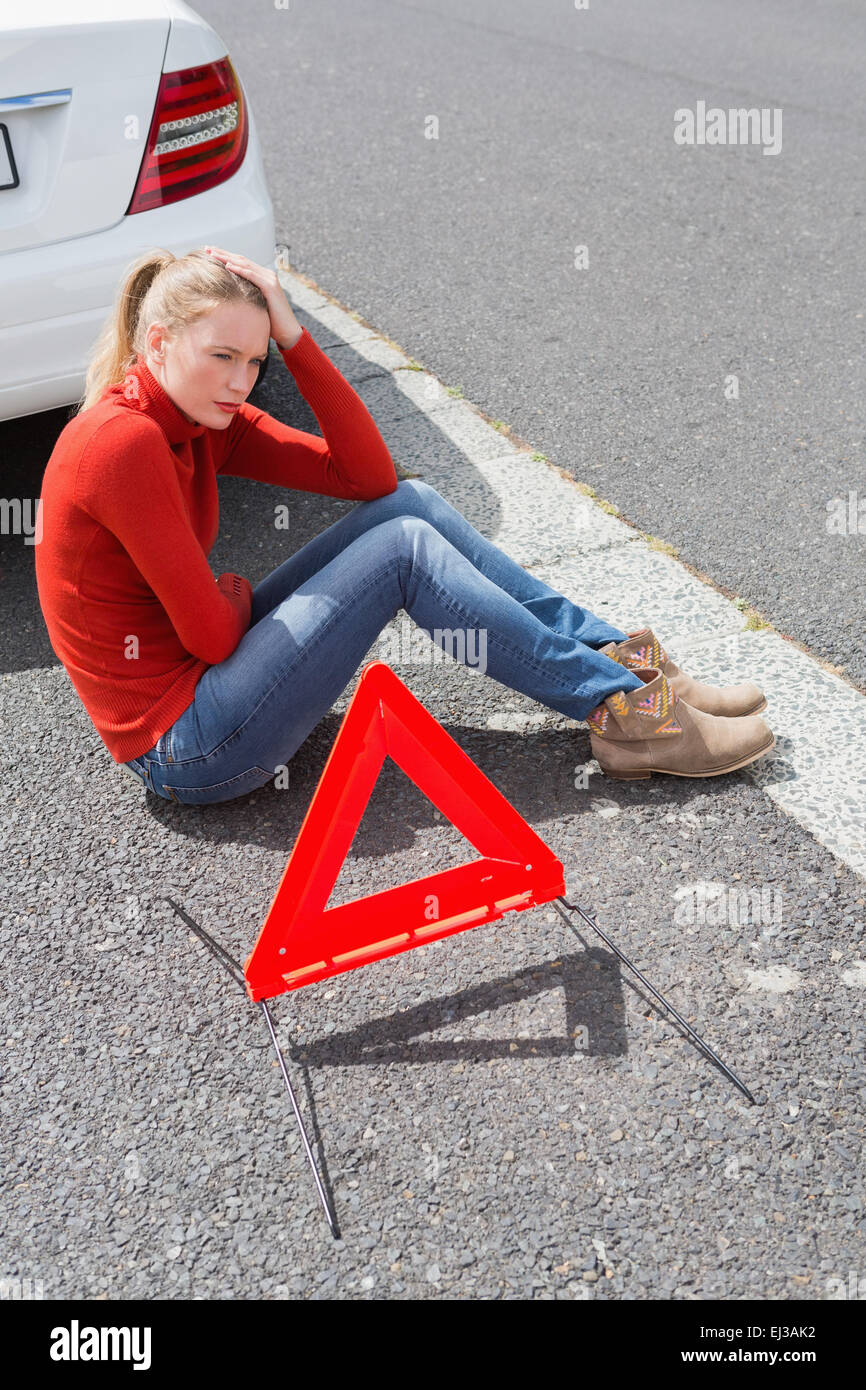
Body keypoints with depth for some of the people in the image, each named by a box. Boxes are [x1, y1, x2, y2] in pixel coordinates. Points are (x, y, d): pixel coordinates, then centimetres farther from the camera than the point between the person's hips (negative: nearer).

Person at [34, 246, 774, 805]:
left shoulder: (199, 419, 4)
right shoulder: (122, 441, -22)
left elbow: (368, 474, -2)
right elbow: (210, 634, -22)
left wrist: (293, 336, -8)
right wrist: (236, 595, 0)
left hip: (203, 677, 9)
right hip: (184, 747, -8)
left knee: (408, 503, -4)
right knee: (405, 546, -16)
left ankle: (620, 659, -1)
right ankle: (623, 714, -8)